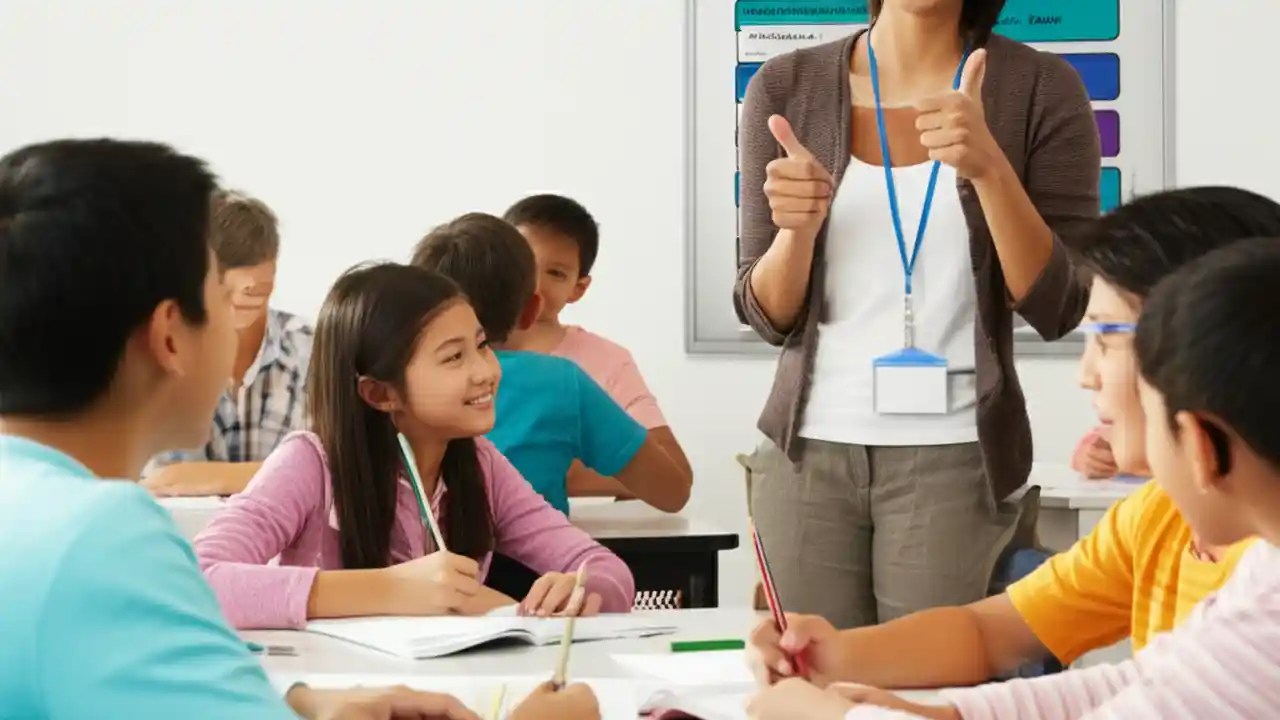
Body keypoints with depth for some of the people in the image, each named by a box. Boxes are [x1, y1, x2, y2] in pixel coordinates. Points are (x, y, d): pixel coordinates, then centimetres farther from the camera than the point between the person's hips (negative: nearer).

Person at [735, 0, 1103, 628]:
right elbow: (768, 316, 6)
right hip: (808, 450, 2)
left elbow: (1057, 309, -7)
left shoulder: (1039, 88, -2)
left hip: (955, 456, -2)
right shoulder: (787, 88, 3)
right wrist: (798, 229, -14)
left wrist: (989, 168, -20)